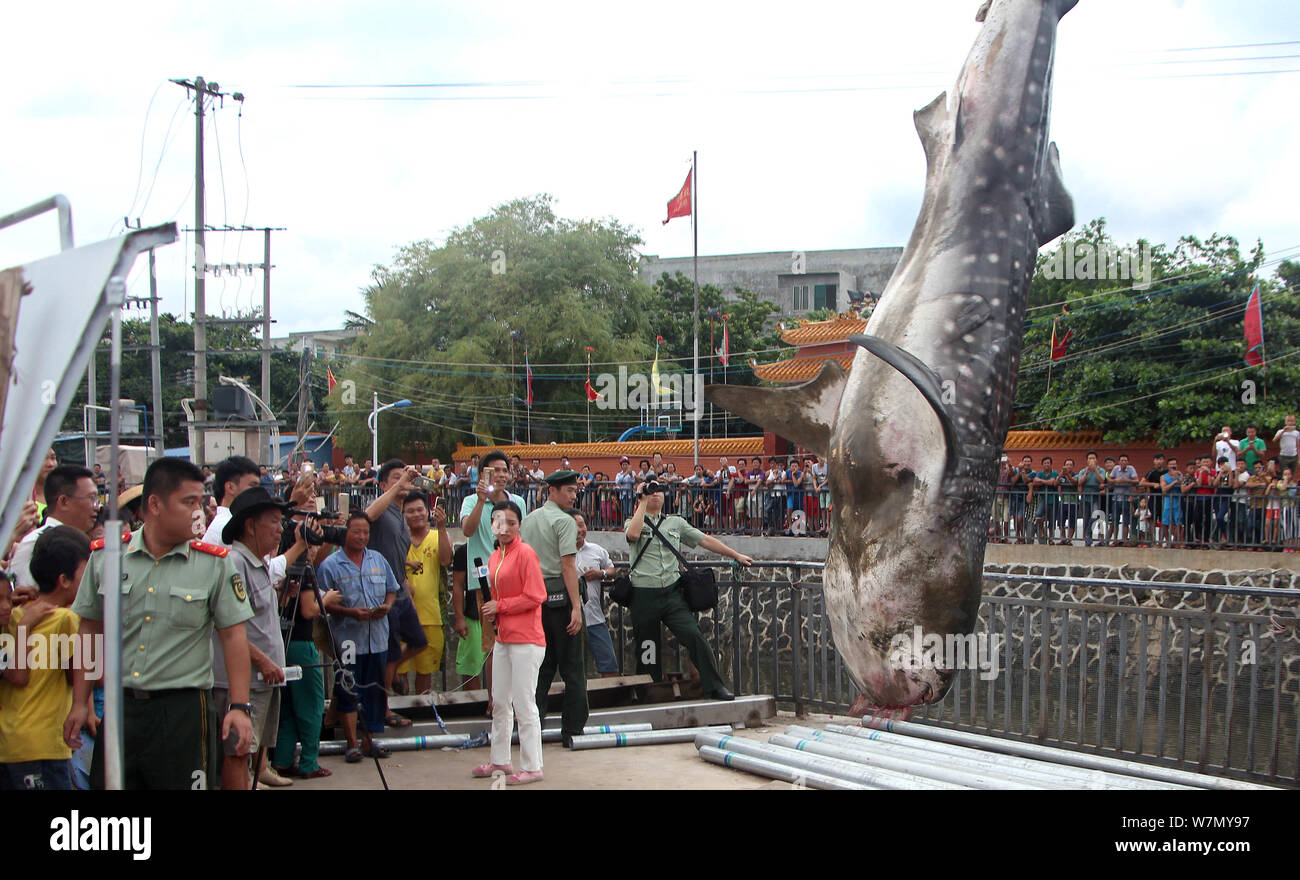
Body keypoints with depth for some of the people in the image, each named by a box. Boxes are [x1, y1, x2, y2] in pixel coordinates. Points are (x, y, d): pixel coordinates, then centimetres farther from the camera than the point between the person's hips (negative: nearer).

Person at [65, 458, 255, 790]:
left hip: (185, 710, -2)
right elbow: (90, 631, 11)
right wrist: (80, 703, 9)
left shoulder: (215, 563, -3)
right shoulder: (104, 556, 3)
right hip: (120, 708, 2)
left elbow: (233, 635, -2)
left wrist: (240, 706, -9)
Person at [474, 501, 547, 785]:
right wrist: (492, 612, 6)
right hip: (503, 638, 9)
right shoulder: (494, 557, 13)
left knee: (524, 704, -5)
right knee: (500, 701, 16)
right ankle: (499, 760, 28)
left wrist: (500, 606, -11)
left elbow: (535, 597, -17)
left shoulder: (525, 553, -12)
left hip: (526, 639, -9)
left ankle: (532, 767, 2)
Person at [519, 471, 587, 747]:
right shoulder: (564, 521, -9)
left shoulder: (528, 520, 14)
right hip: (560, 596, -7)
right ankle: (572, 729, 2)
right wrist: (576, 606, -17)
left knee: (541, 664, 12)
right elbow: (568, 565, -16)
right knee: (572, 666, 1)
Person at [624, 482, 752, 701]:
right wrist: (643, 503, -6)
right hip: (644, 595, -2)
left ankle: (714, 686, -9)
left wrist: (736, 555, 17)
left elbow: (706, 540, 19)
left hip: (672, 592, 2)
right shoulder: (633, 522, 8)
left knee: (694, 635, -13)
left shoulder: (676, 522, 18)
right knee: (646, 649, 2)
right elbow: (633, 534, -17)